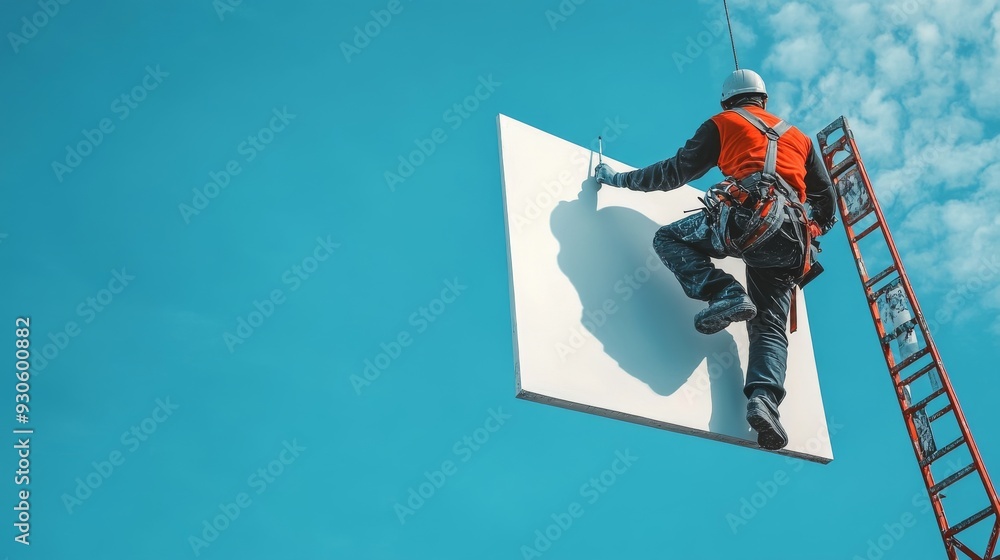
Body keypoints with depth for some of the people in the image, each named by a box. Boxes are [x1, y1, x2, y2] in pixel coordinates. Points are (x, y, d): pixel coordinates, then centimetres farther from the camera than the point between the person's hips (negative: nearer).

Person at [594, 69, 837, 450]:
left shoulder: (723, 123, 20)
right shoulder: (799, 137, 32)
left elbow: (677, 171, 18)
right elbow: (826, 200, 29)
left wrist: (618, 179, 28)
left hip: (747, 214, -5)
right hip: (791, 239, 5)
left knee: (668, 238, 15)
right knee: (769, 327, 8)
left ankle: (724, 293, -10)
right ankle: (765, 398, -21)